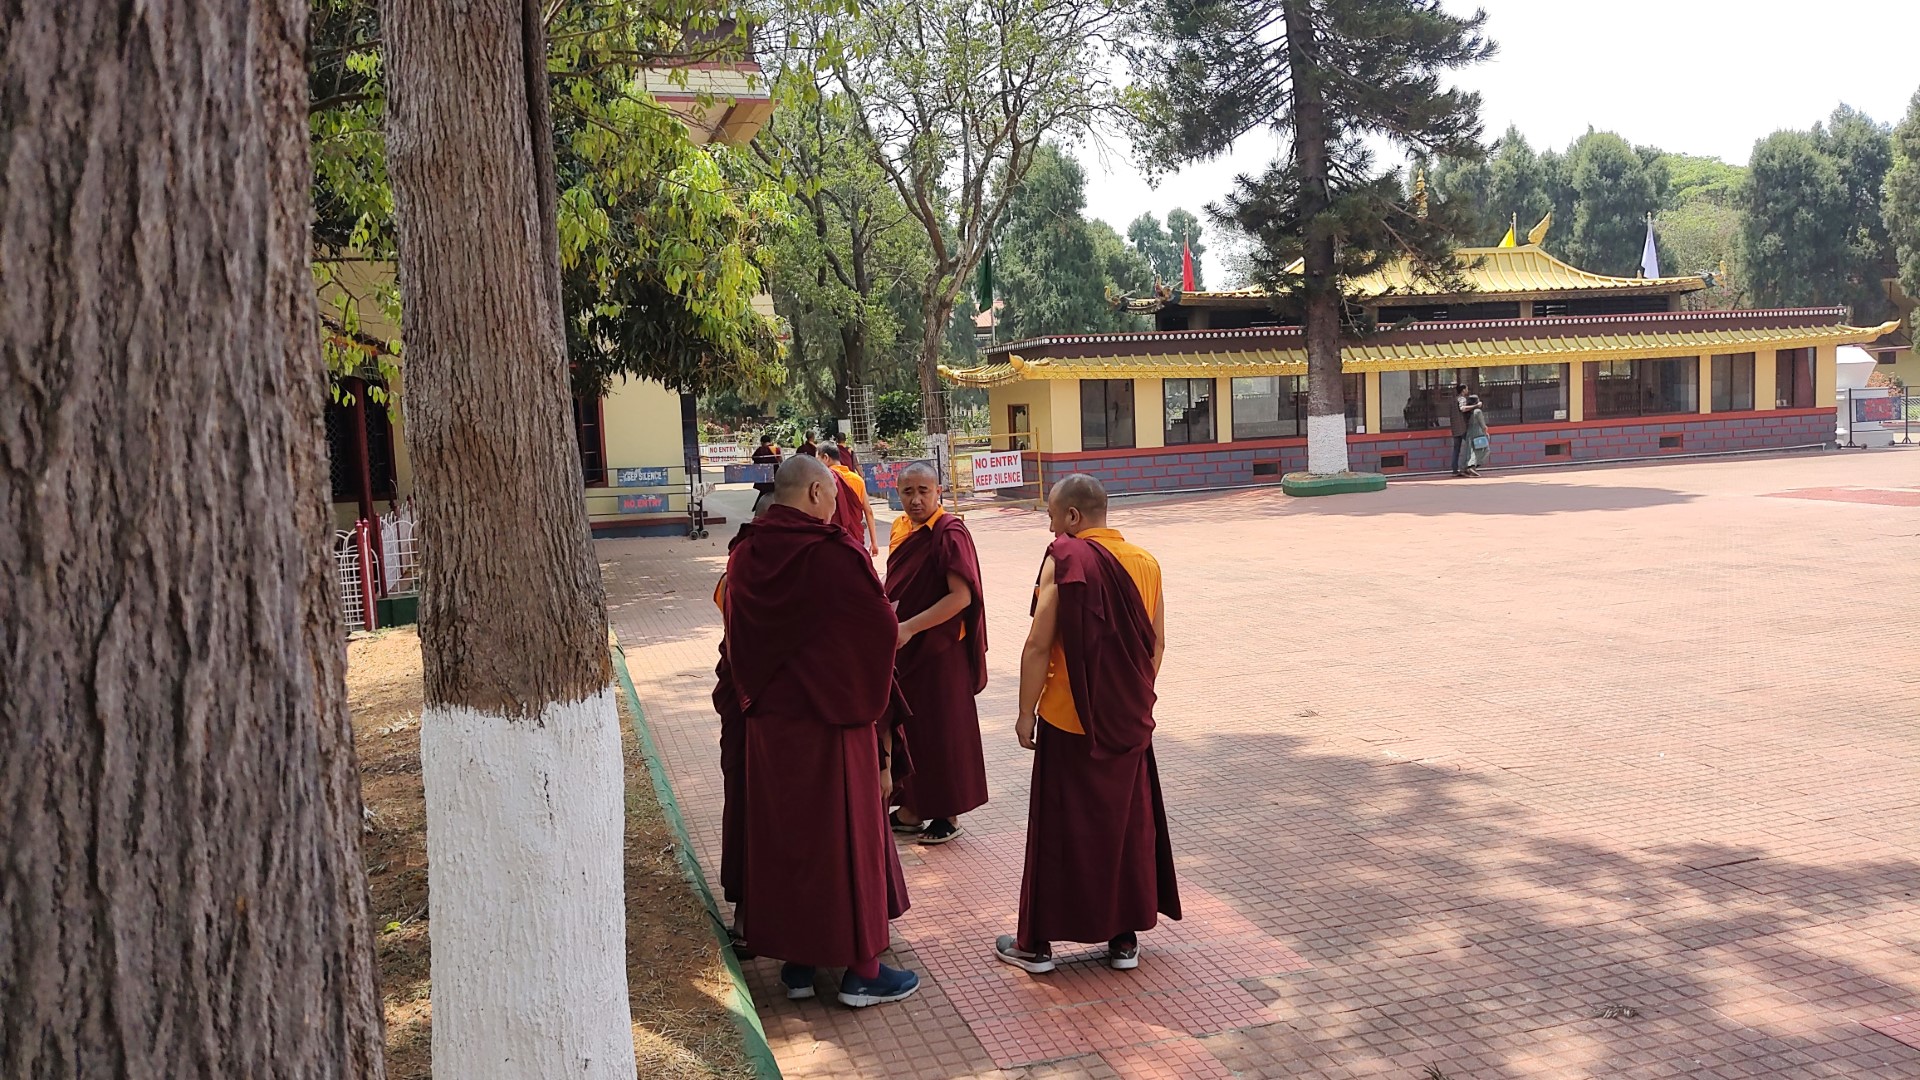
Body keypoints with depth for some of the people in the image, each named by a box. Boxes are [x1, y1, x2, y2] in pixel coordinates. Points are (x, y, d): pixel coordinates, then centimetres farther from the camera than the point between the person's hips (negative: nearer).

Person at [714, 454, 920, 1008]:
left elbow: (735, 637, 10)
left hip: (766, 718, 6)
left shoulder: (744, 553, 1)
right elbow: (883, 630, -14)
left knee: (780, 834, 14)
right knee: (847, 835, 6)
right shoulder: (834, 553, -19)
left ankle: (796, 962, 25)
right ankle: (860, 969, 16)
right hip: (833, 718, -6)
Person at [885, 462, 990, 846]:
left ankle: (949, 815, 18)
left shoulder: (950, 534, -16)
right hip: (903, 649, 8)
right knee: (905, 726, 13)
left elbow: (961, 596, -22)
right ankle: (910, 810, 26)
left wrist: (909, 627, -24)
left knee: (942, 730, 4)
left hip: (940, 650, -8)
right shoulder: (901, 529, 7)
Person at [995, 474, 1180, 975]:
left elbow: (1039, 646, -16)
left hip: (1070, 721, -5)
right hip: (1130, 723, 5)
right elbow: (1157, 643, 9)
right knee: (1129, 824, 14)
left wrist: (1027, 712, -6)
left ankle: (1036, 942, 17)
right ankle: (1124, 938, 22)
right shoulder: (1144, 563, 3)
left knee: (1060, 830, 6)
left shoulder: (1064, 560, -14)